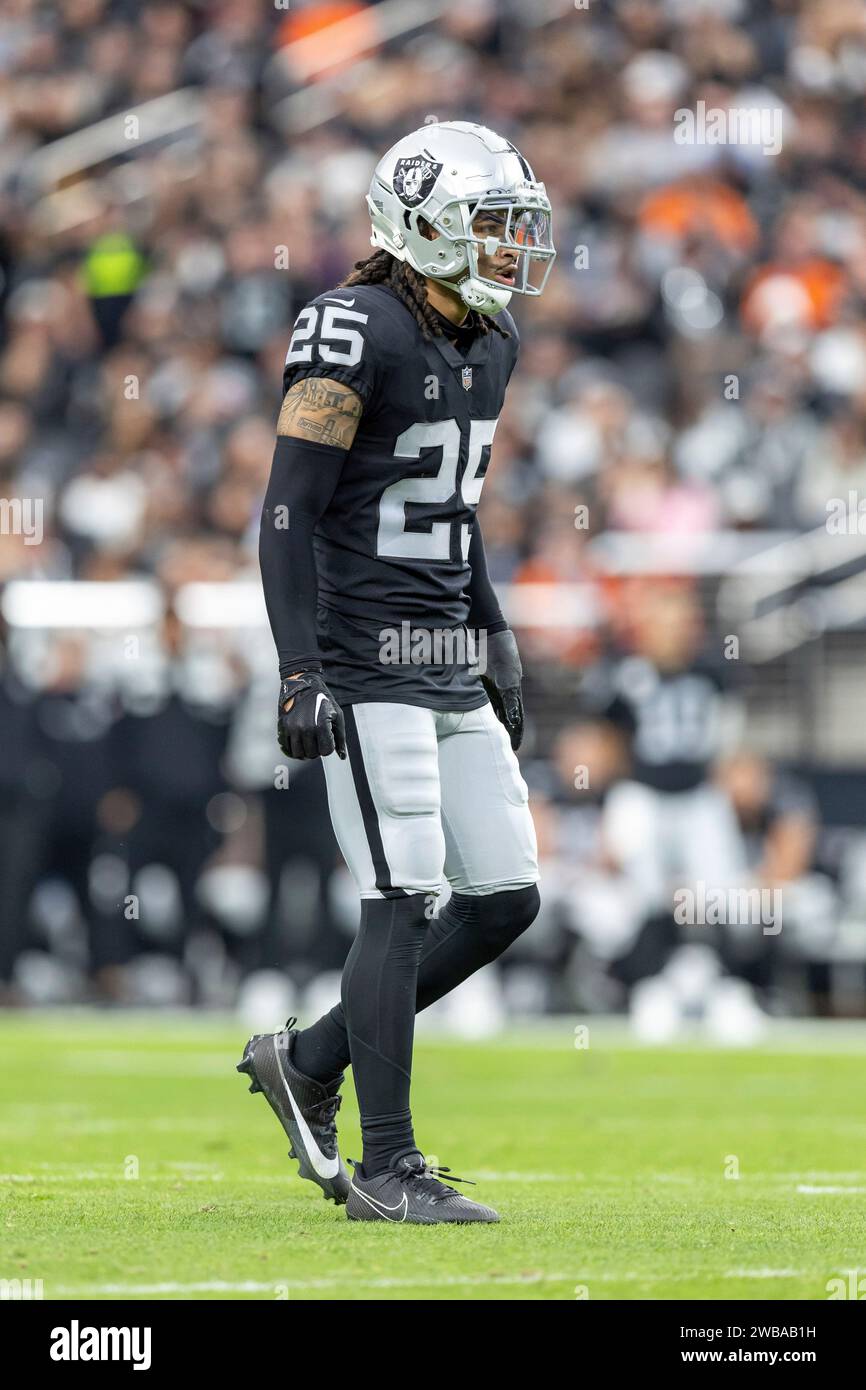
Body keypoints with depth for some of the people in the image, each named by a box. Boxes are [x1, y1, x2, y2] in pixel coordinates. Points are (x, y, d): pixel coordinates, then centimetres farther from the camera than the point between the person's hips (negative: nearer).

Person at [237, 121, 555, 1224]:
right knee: (405, 902, -9)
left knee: (507, 897, 6)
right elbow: (289, 512, -15)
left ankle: (309, 1059, 19)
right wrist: (300, 672, -21)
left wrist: (495, 640, 23)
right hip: (368, 665, -9)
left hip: (449, 664, 9)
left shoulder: (490, 342, 13)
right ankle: (387, 1167, -2)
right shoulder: (355, 335, -13)